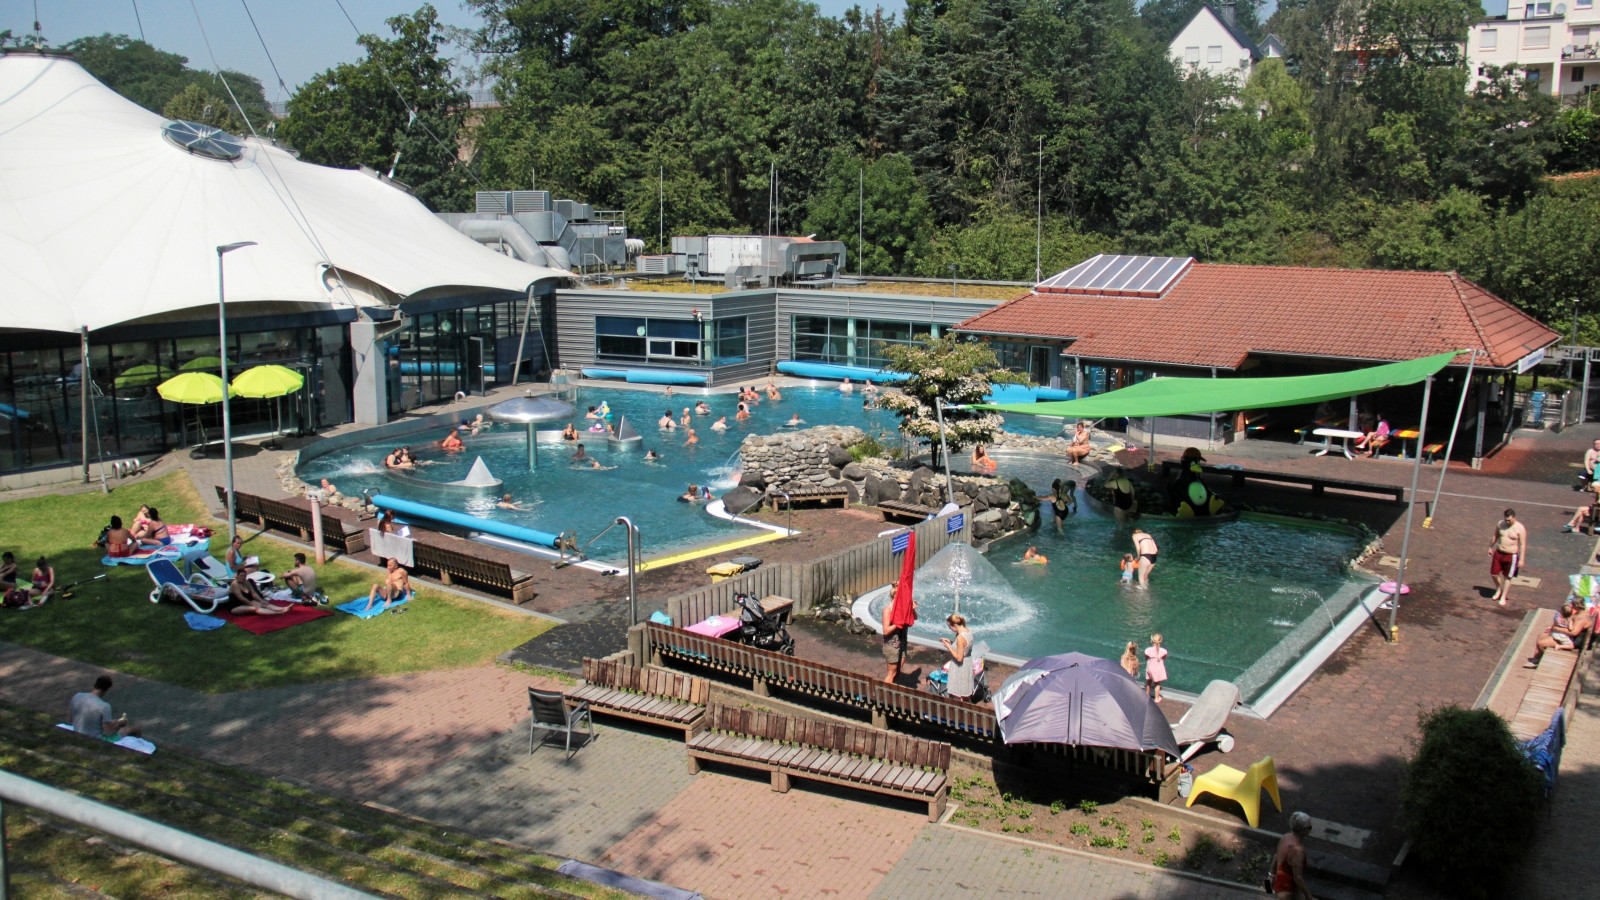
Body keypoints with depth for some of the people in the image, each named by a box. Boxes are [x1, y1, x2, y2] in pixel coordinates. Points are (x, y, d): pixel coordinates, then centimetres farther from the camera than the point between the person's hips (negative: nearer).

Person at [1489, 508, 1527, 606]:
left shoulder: (1520, 528, -15)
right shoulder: (1500, 524, -1)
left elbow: (1522, 544, -14)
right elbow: (1495, 536, 15)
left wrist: (1521, 559, -15)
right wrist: (1491, 547, 22)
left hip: (1511, 556, -4)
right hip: (1498, 553, 4)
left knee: (1507, 577, 7)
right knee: (1494, 573, 8)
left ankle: (1503, 597, 19)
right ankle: (1499, 590, 36)